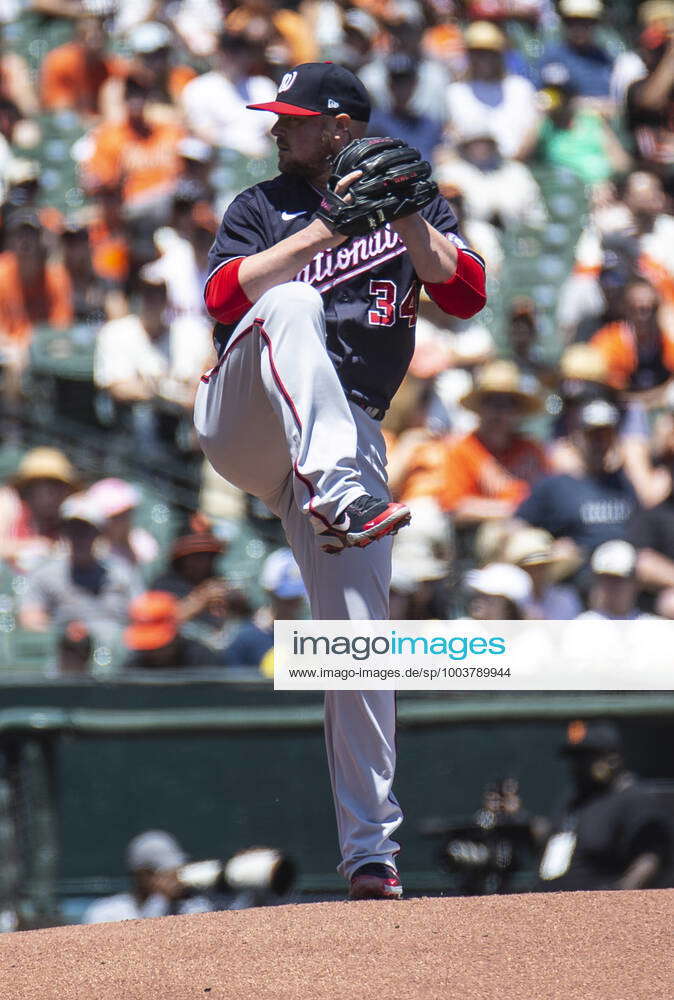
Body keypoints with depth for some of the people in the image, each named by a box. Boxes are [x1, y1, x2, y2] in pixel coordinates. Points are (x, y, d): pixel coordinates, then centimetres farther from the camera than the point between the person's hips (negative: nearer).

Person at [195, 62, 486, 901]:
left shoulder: (412, 208, 16)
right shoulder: (260, 209, 15)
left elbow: (465, 292, -2)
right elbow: (224, 295, -6)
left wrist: (405, 218, -16)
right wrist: (329, 229, -13)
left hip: (348, 437, 1)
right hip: (243, 421, -1)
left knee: (358, 630, -9)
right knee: (292, 305, -31)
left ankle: (369, 853, -5)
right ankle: (333, 492, -53)